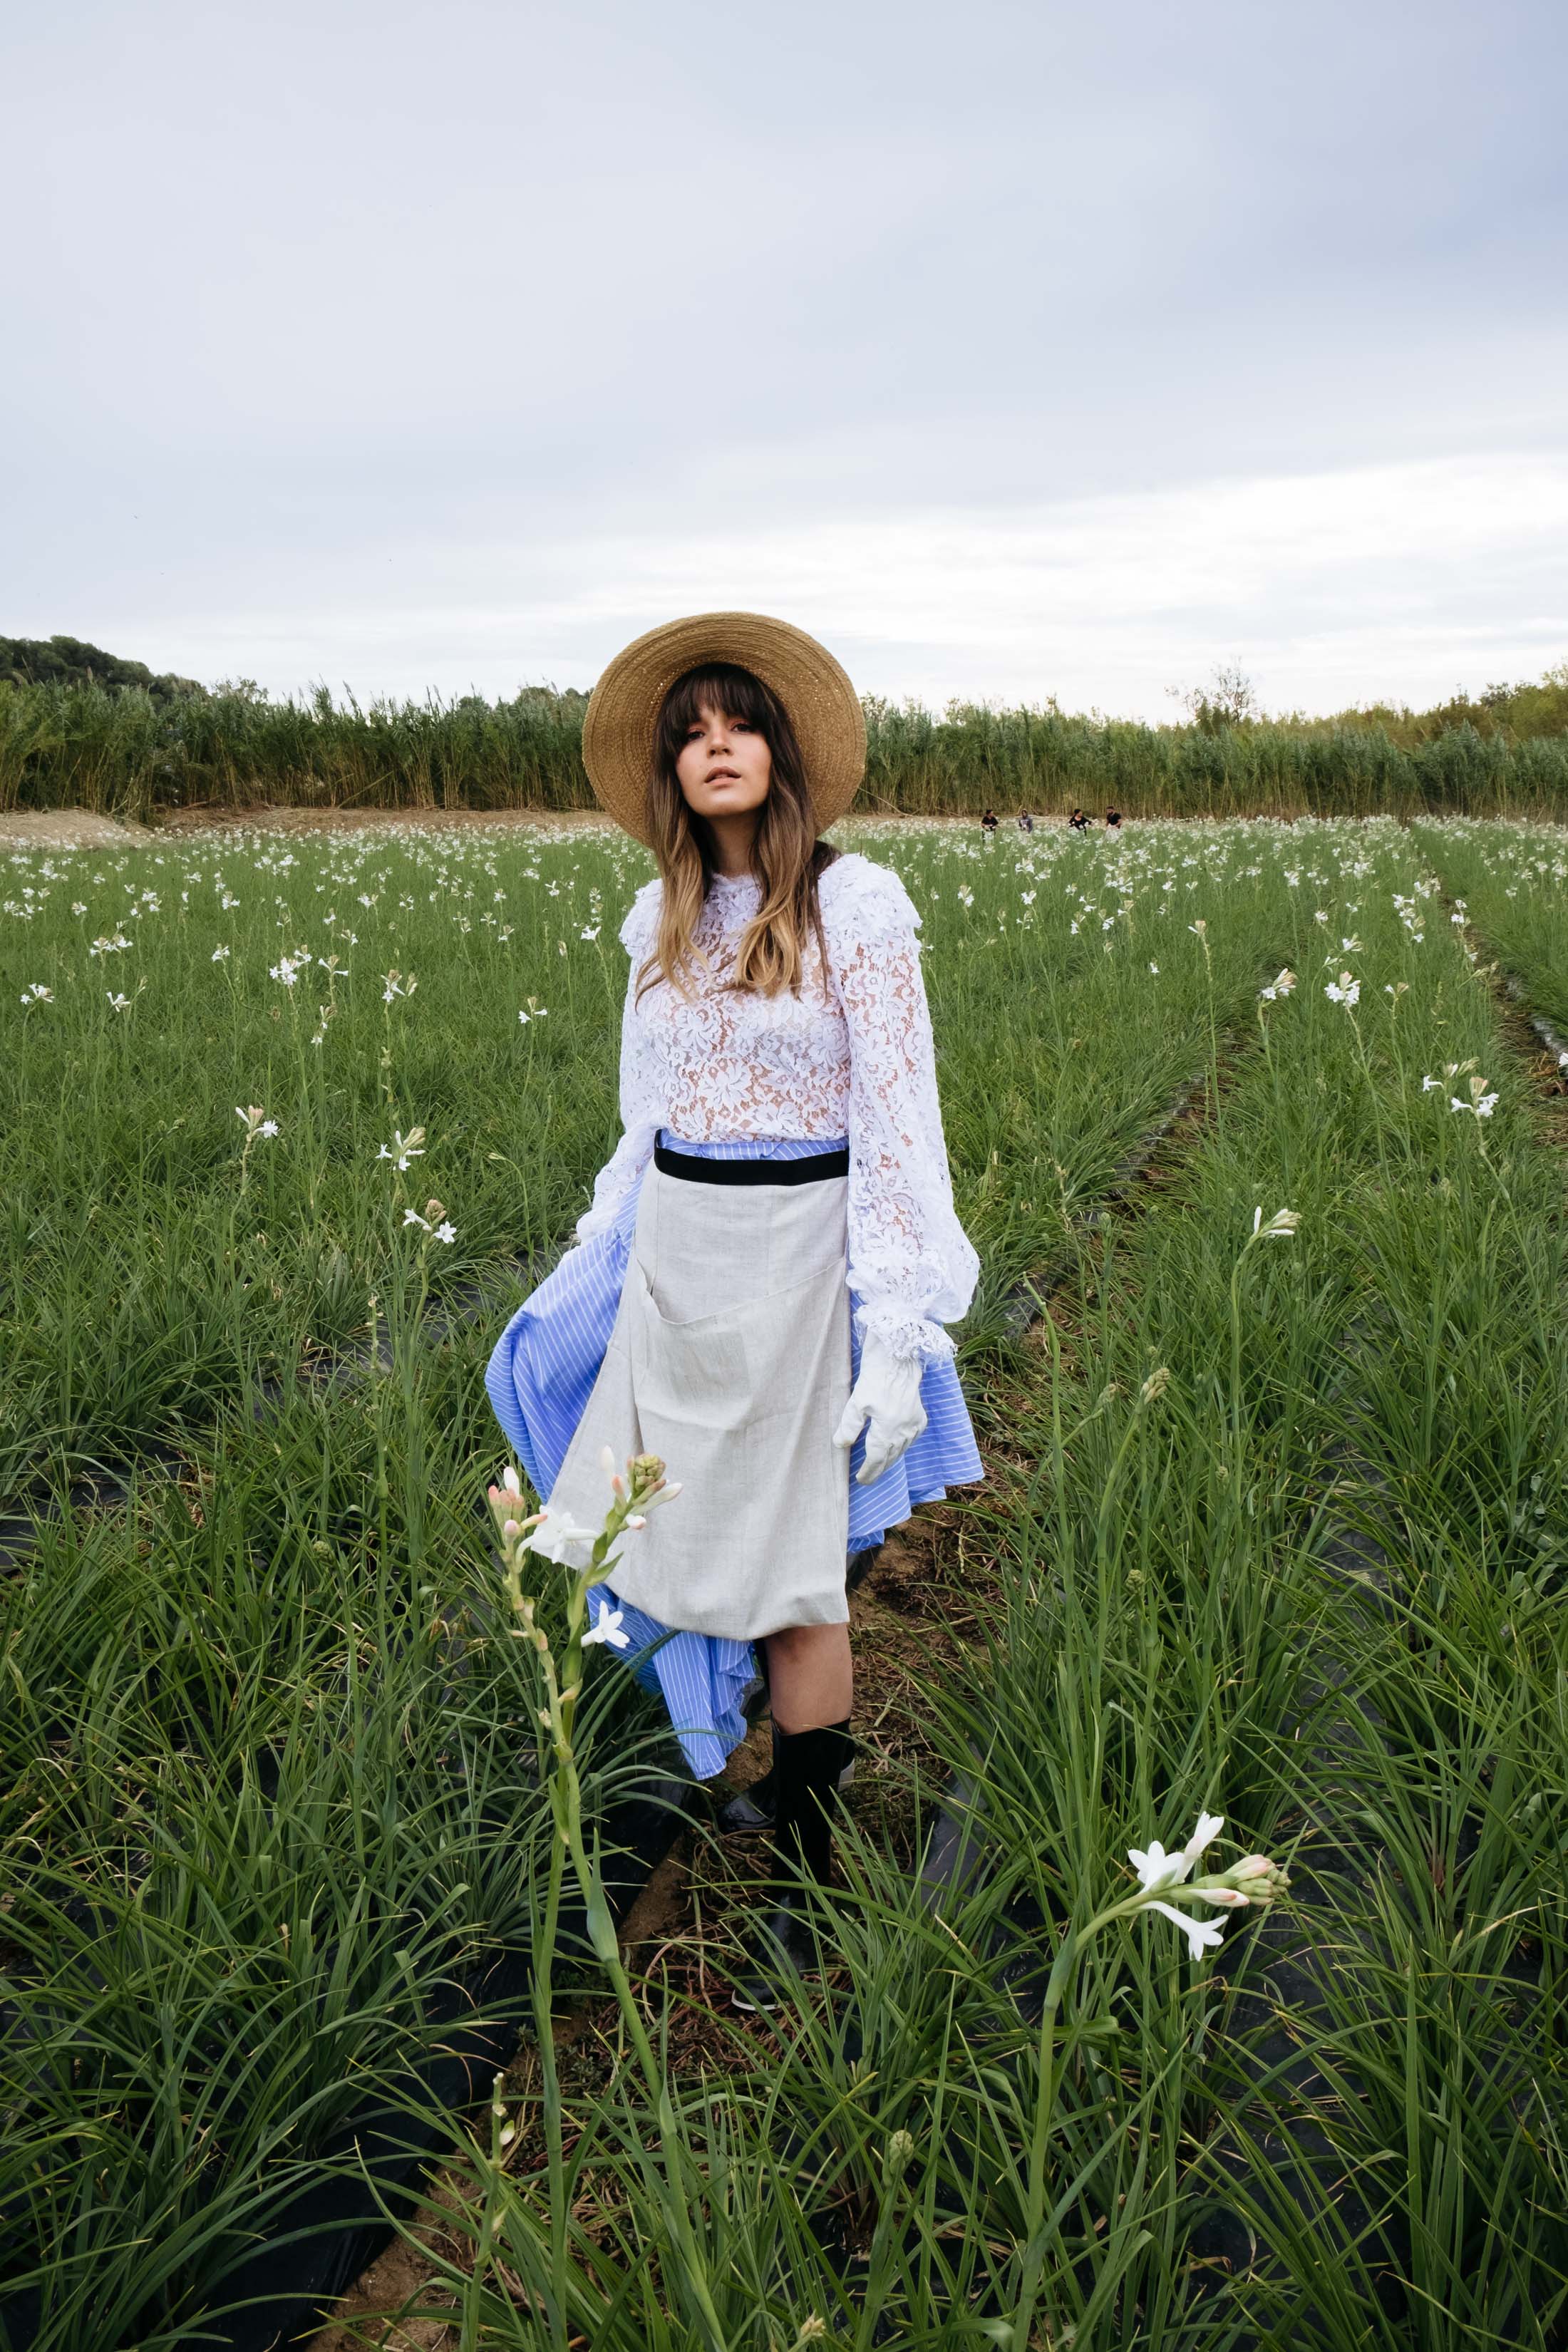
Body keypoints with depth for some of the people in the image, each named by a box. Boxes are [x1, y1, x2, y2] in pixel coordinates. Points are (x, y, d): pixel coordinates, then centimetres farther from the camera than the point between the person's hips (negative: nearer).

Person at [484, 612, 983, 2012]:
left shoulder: (855, 905, -10)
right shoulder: (663, 919, 8)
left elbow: (897, 1119, -13)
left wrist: (898, 1331, -16)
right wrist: (606, 1252, 17)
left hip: (796, 1252, -6)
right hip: (673, 1253, 6)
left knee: (786, 1565, 1)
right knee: (687, 1528, 14)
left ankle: (805, 1878, 19)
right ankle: (811, 1758, 39)